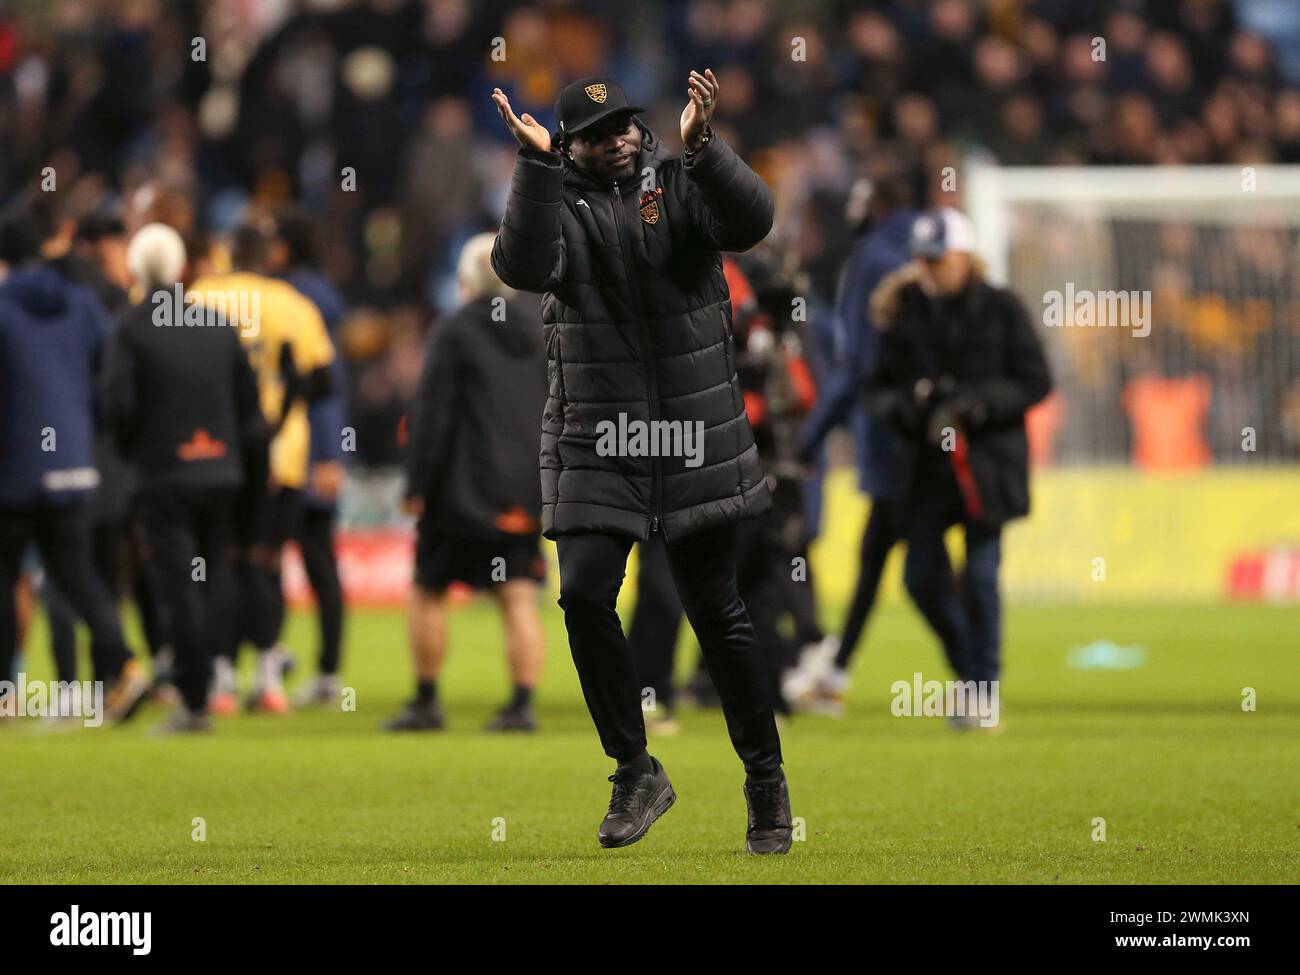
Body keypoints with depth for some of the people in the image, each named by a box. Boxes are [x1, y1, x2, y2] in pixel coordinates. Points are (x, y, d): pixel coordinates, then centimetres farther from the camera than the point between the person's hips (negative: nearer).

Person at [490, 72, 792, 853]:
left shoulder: (681, 183, 2)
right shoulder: (557, 202, 2)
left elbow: (750, 221, -17)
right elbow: (524, 266, -19)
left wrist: (703, 147, -31)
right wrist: (536, 166, -27)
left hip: (696, 437, -1)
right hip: (596, 441, 1)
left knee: (717, 609, 3)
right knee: (585, 594, -13)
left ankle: (767, 780, 16)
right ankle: (637, 773, 1)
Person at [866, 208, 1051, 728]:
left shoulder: (1000, 308, -1)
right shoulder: (907, 312, 7)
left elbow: (1036, 382, -3)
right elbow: (880, 386, 11)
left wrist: (975, 403, -16)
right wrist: (898, 405, -13)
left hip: (989, 458, -3)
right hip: (926, 461, 3)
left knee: (980, 577, -6)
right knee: (922, 576, 0)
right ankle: (970, 665, 24)